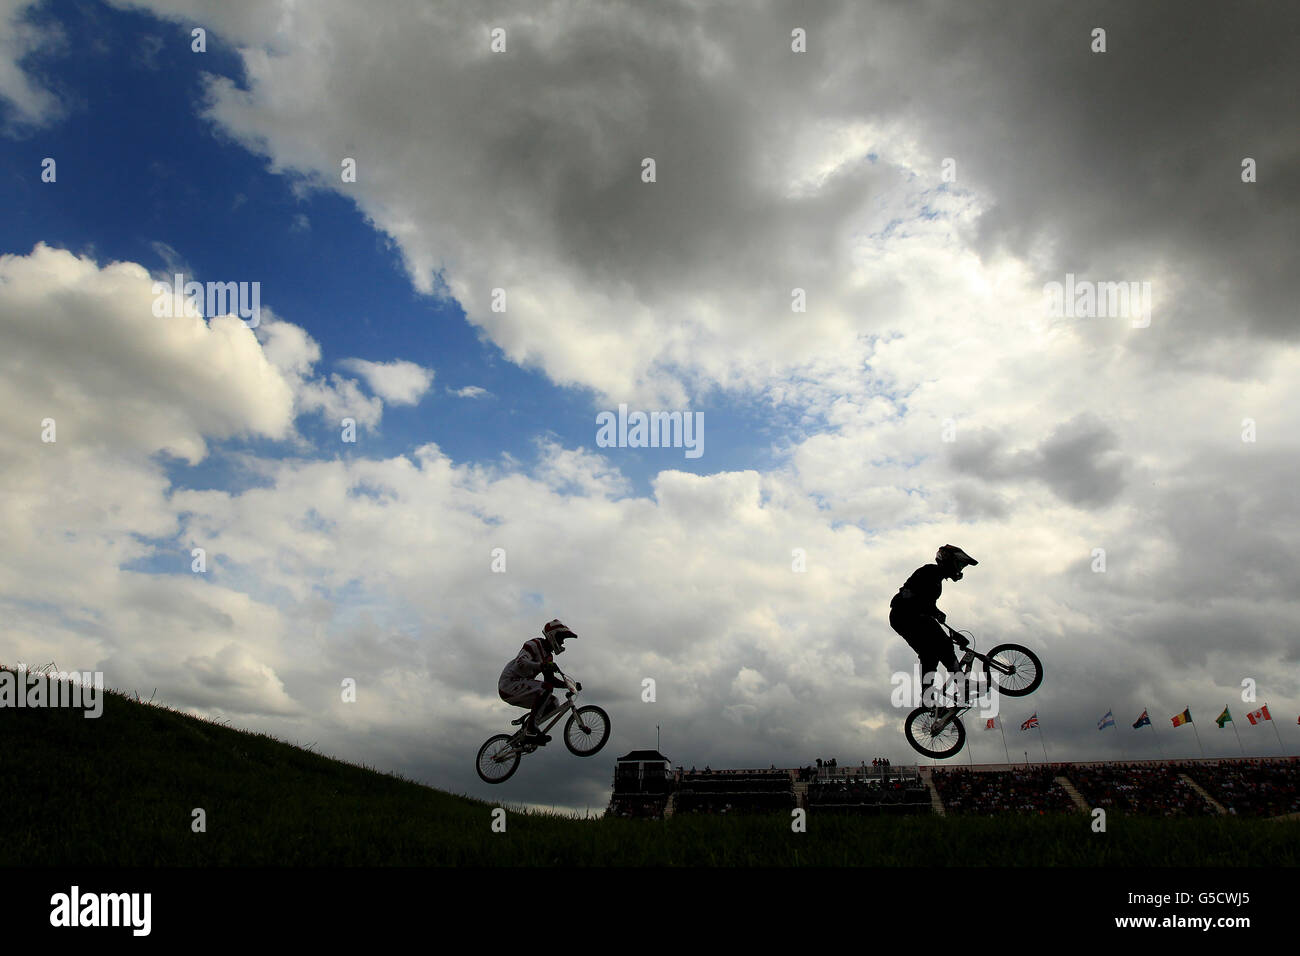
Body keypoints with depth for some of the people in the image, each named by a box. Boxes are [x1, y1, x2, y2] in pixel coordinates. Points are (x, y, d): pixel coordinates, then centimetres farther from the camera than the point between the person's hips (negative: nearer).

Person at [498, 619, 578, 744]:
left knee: (553, 703, -1)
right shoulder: (533, 644, -13)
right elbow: (521, 663, -30)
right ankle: (530, 728, -27)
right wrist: (542, 665, -46)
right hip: (509, 684, -9)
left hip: (519, 689, 9)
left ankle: (528, 727, 2)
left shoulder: (548, 656, 15)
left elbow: (551, 680, 16)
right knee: (546, 688, -28)